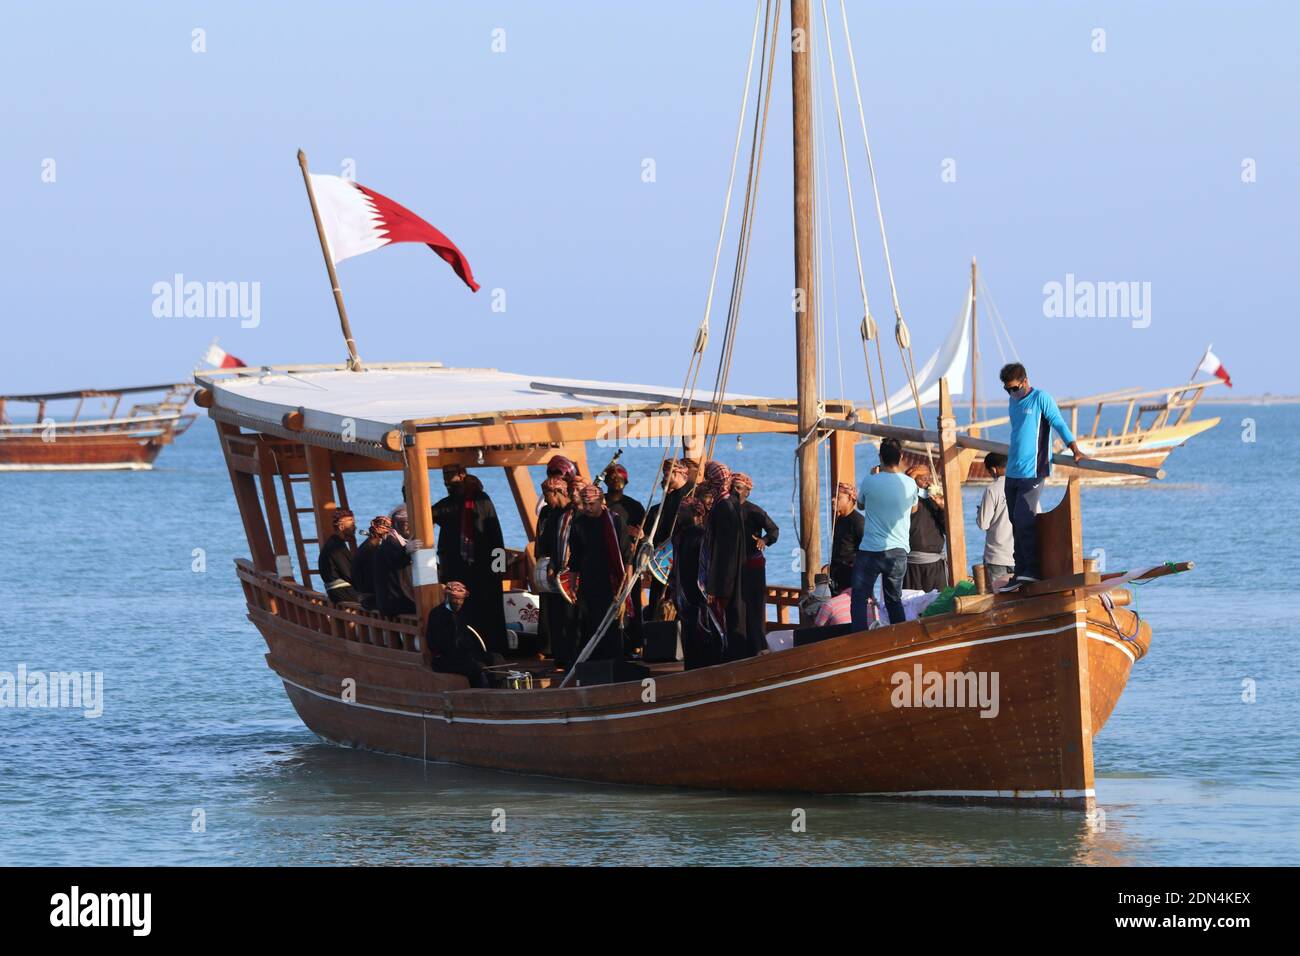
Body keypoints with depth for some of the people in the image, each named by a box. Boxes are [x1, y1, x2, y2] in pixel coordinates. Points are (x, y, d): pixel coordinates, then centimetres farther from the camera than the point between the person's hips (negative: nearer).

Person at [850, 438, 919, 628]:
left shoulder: (870, 481, -9)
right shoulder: (910, 484, -2)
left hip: (870, 550, -3)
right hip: (898, 552, 3)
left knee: (859, 598, 1)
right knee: (894, 600, 15)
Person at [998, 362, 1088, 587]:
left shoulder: (1041, 398, -7)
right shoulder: (1013, 402, 15)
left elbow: (1059, 425, -11)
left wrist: (1076, 452, -19)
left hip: (1033, 473, -8)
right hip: (1012, 473, 8)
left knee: (1024, 521, -14)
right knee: (1016, 523, 7)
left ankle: (1032, 569, -7)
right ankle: (1021, 572, 11)